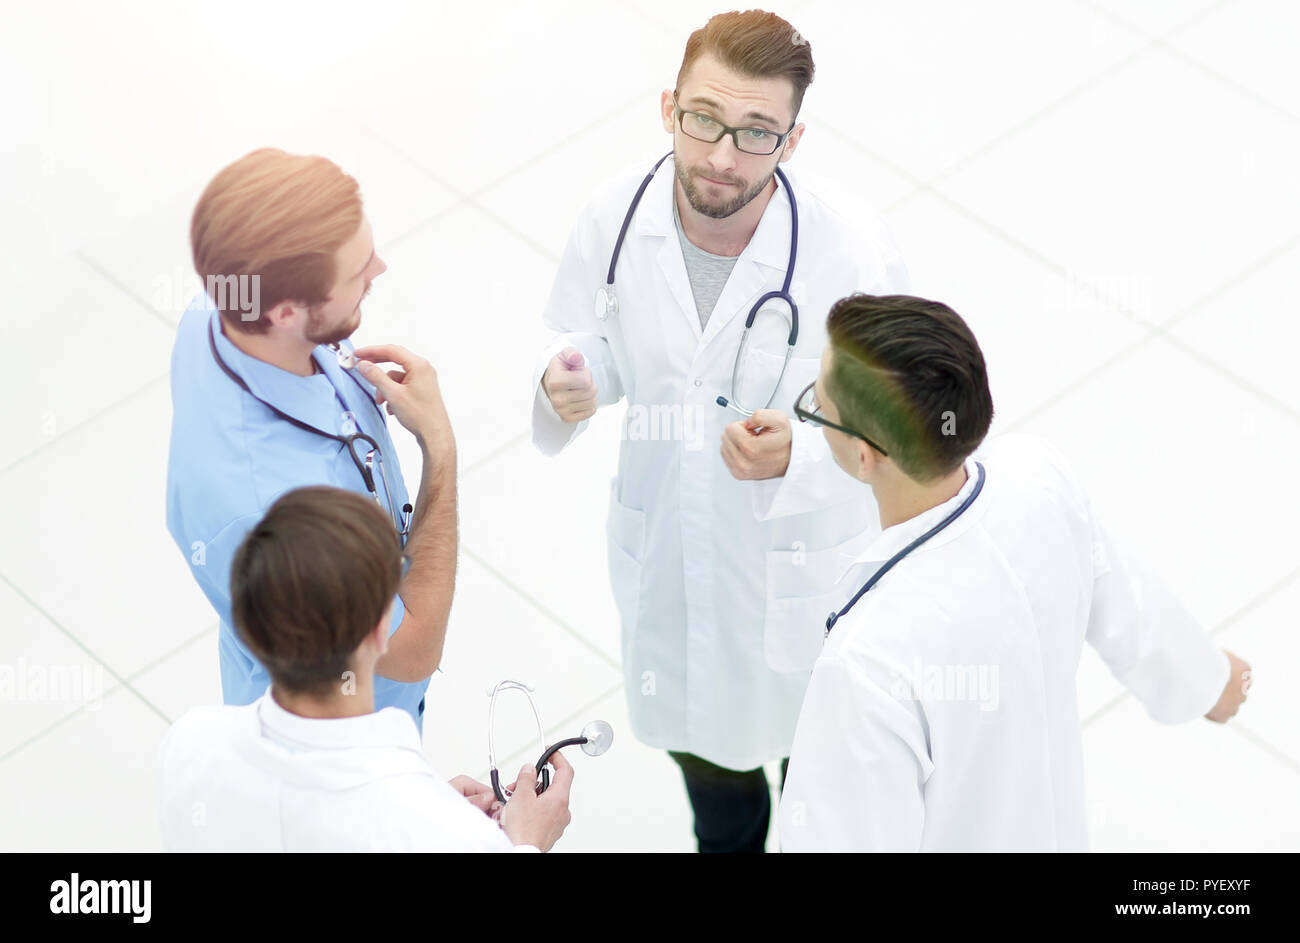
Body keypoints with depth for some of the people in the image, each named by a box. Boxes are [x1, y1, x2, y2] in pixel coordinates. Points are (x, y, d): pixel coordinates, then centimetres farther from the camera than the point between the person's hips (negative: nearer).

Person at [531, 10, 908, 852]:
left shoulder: (852, 259, -30)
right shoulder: (618, 220, -19)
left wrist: (795, 457, -43)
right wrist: (567, 384, -26)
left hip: (803, 576, -4)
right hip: (668, 562, 4)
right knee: (702, 750, 31)